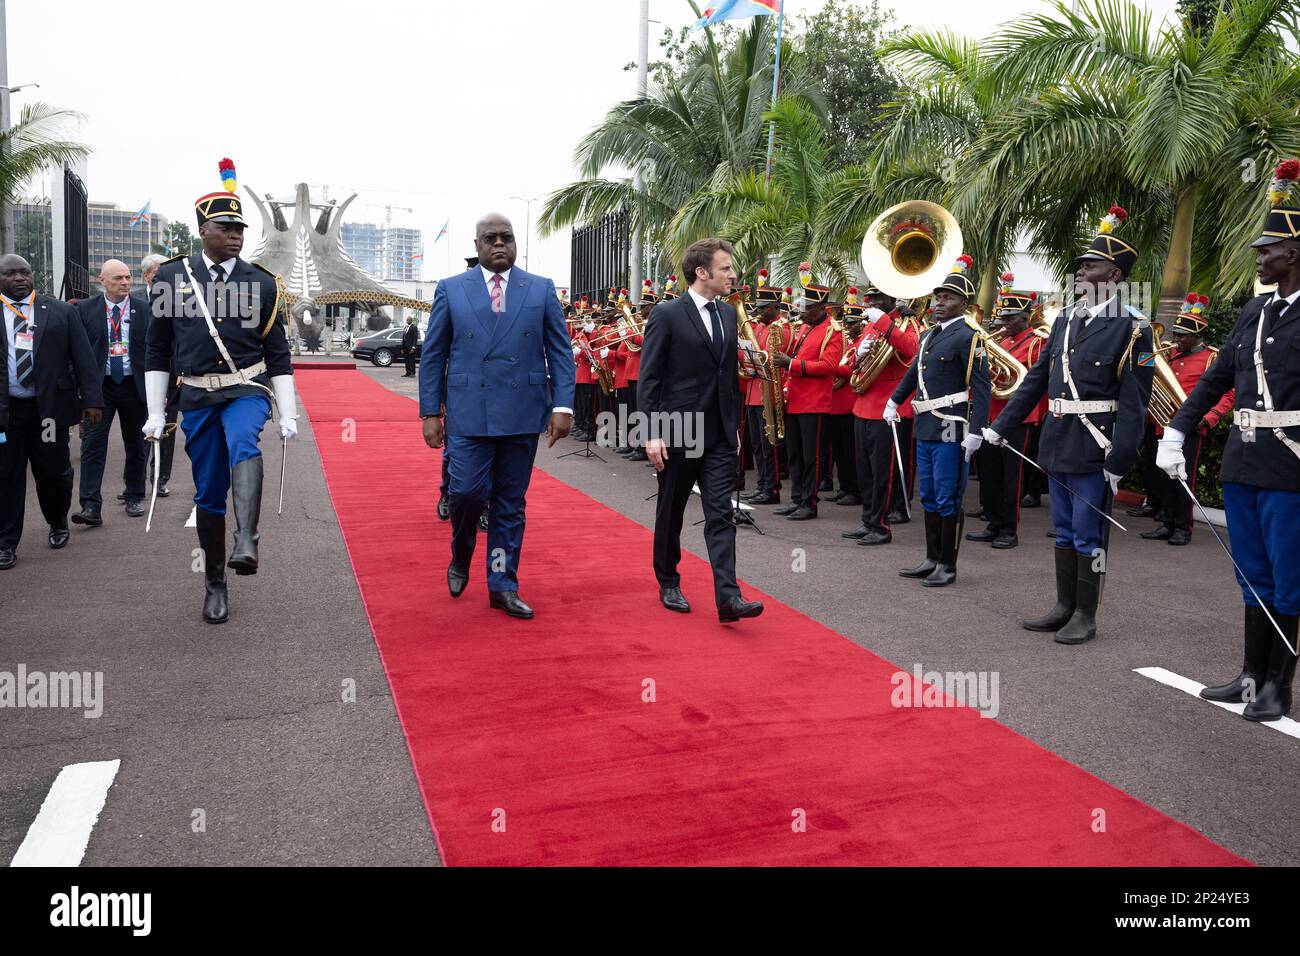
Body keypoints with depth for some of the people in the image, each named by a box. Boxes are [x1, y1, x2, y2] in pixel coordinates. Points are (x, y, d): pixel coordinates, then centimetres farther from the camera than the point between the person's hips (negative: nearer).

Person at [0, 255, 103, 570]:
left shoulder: (60, 312, 5)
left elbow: (83, 357, 1)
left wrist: (92, 400, -8)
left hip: (49, 407, 0)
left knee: (54, 472, 5)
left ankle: (58, 524, 30)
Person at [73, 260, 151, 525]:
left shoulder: (144, 309, 1)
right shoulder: (85, 309, 0)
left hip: (135, 385, 1)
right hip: (99, 386, -1)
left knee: (135, 444, 11)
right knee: (93, 444, -7)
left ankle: (134, 498, 27)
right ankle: (91, 507, -9)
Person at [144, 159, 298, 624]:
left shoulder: (262, 283, 1)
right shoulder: (171, 276, 2)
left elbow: (279, 354, 4)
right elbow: (158, 351, 6)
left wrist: (288, 414, 0)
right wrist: (155, 413, 3)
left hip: (247, 388, -1)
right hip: (197, 396, 1)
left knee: (243, 446, -35)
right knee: (208, 494, 6)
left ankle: (246, 541, -41)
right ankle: (215, 585, 19)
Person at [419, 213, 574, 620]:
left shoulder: (541, 290, 7)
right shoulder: (451, 290, 6)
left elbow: (560, 351, 5)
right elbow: (432, 355, 7)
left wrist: (563, 404, -5)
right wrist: (430, 411, 1)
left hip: (522, 413, 1)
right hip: (468, 412, -1)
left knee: (510, 504, 6)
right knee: (468, 491, -8)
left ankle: (502, 586, 17)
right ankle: (461, 556, 23)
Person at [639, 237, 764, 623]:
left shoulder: (728, 313, 10)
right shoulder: (667, 314, -8)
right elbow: (649, 378, -10)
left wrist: (736, 425, 15)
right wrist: (652, 433, -15)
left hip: (720, 435, 5)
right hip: (678, 432, -4)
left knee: (721, 515, -4)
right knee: (671, 514, 11)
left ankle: (727, 597, -9)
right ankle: (668, 584, 28)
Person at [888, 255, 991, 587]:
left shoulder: (967, 336, -10)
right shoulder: (929, 335, 14)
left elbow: (981, 388, -16)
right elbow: (913, 372, 30)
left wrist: (975, 432, -22)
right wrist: (894, 402, 25)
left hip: (951, 431, -8)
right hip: (925, 428, 8)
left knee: (948, 500, 0)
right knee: (929, 498, 14)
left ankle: (947, 566, 9)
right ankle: (932, 560, 25)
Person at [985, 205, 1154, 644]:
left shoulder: (1132, 328, -9)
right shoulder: (1065, 320, 12)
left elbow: (1133, 401, -14)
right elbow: (1036, 379, 15)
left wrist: (1119, 459, -18)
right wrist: (1000, 426, 12)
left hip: (1094, 447, -7)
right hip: (1058, 443, 7)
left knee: (1088, 534, 1)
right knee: (1064, 530, 14)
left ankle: (1085, 616, 13)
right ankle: (1064, 607, 25)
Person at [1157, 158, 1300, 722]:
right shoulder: (1254, 311, 12)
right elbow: (1216, 379, 16)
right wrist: (1176, 434, 10)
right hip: (1242, 465, 7)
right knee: (1254, 578, 14)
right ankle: (1252, 676, 25)